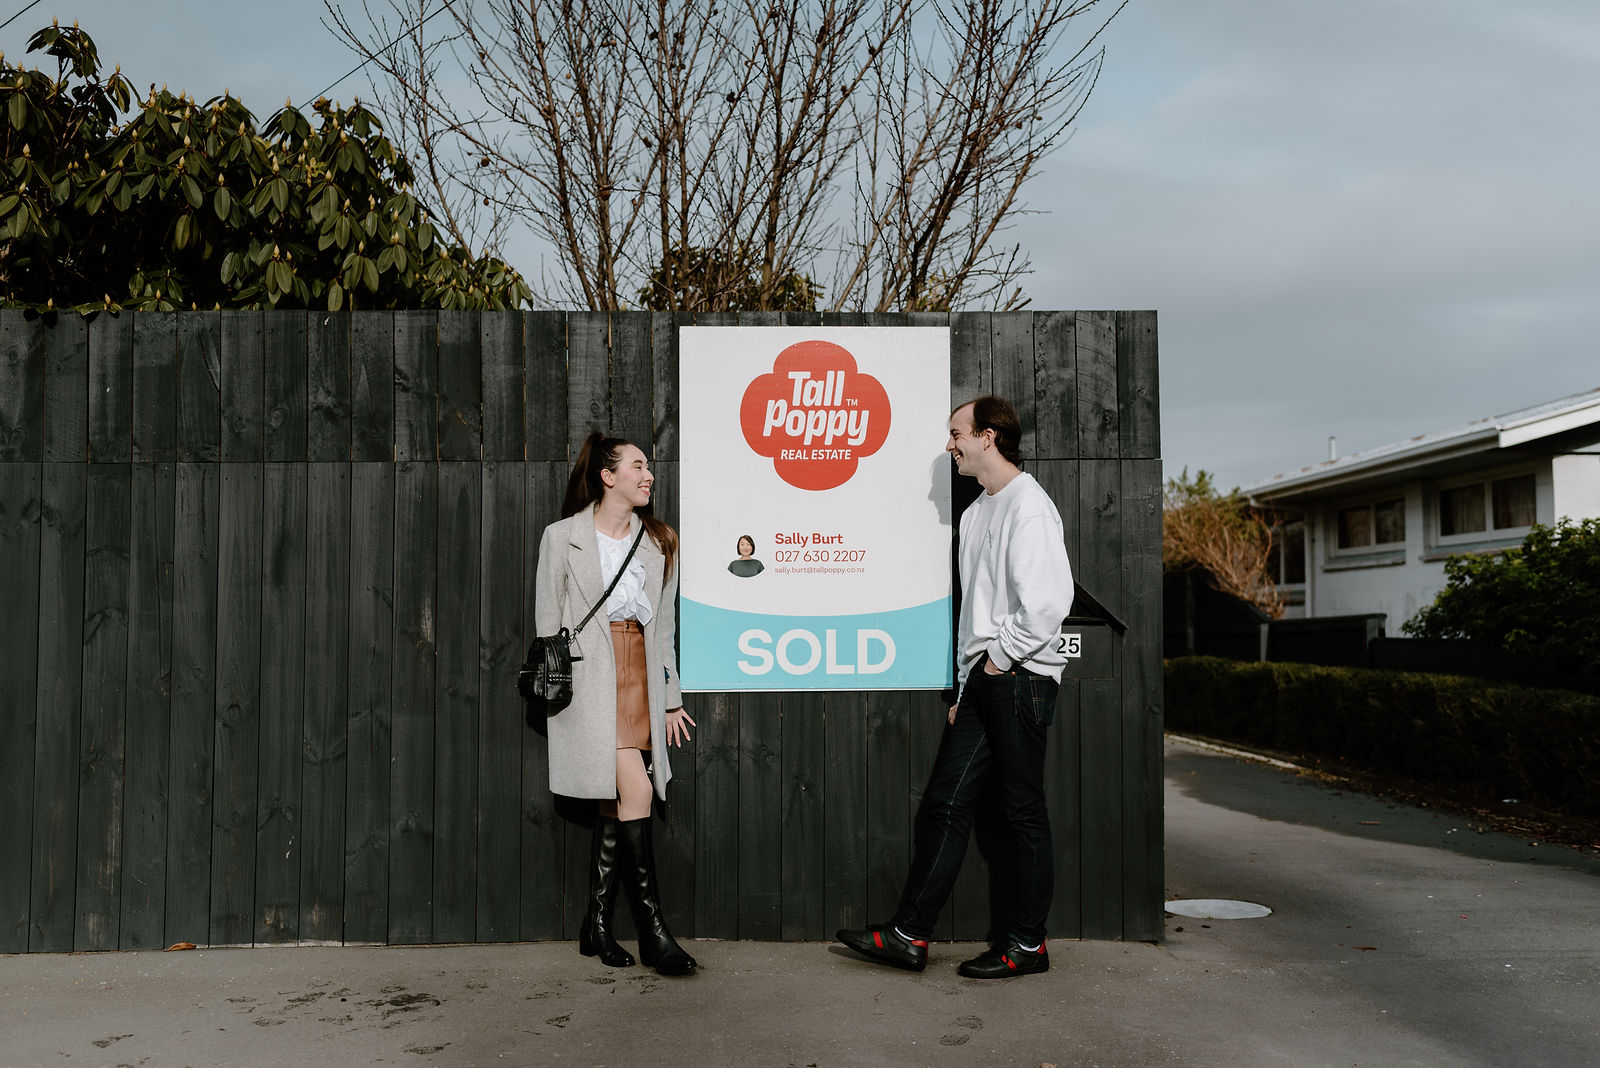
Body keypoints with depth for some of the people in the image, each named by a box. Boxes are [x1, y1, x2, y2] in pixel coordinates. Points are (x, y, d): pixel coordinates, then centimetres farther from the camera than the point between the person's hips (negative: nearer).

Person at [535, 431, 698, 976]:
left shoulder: (659, 542, 15)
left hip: (639, 676, 5)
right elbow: (548, 622, 4)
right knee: (635, 790, -15)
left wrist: (670, 697, 15)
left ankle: (596, 928, 14)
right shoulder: (563, 537, 3)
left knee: (615, 802, 4)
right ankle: (653, 929, -9)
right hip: (590, 677, -4)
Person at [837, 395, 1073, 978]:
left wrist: (1001, 657, -12)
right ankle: (909, 934, 10)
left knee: (1023, 811, 1)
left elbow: (1047, 602, -21)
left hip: (1021, 678, -9)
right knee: (943, 803, 6)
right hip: (984, 679, 9)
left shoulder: (1028, 505, -10)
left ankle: (1027, 945, 12)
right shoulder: (977, 512, 20)